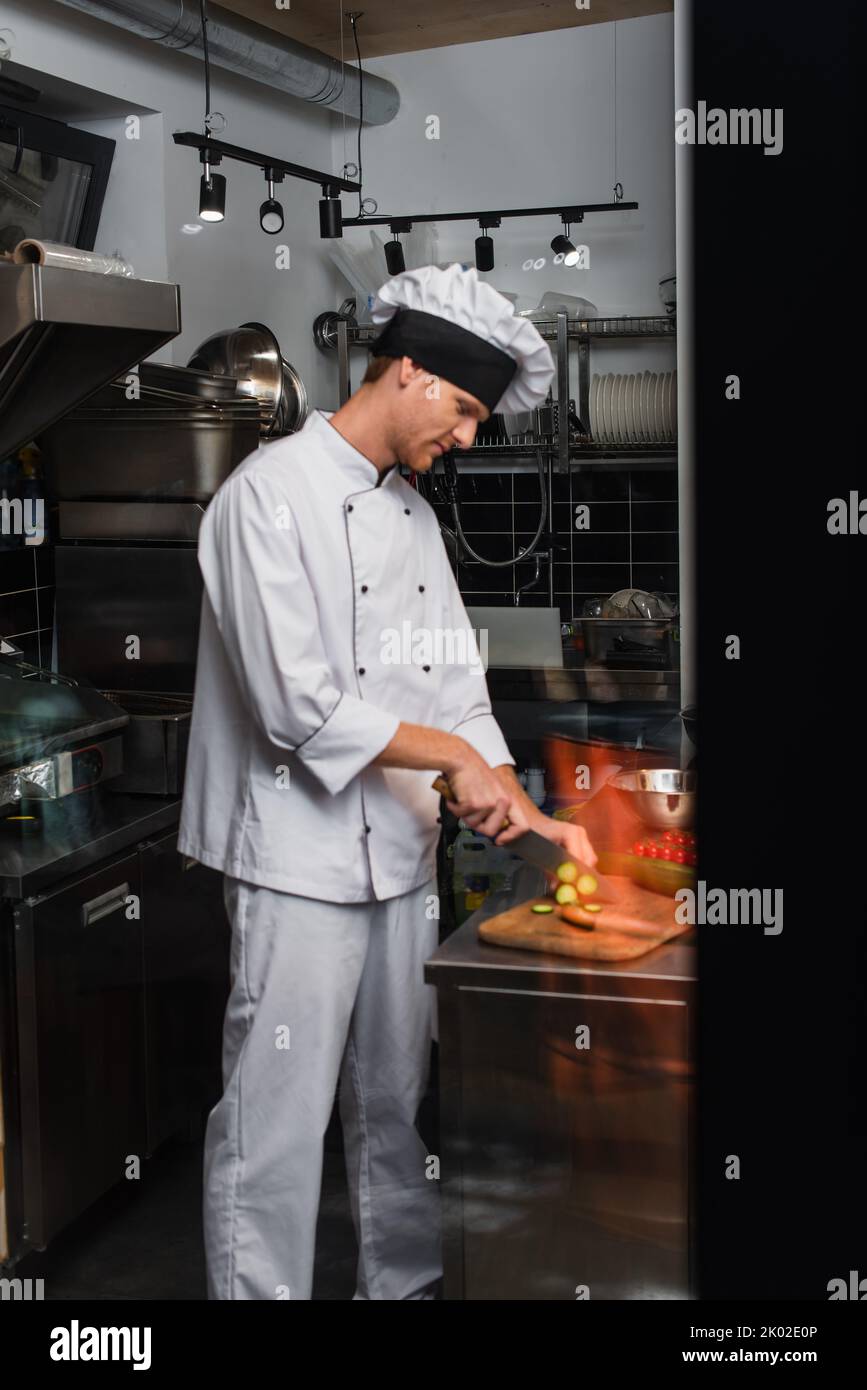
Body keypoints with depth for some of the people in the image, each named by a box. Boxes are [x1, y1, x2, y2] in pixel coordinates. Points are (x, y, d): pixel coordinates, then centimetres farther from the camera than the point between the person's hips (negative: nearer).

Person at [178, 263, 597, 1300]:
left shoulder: (414, 514, 13)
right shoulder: (271, 493, -13)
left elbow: (452, 678, 15)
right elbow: (297, 705, -20)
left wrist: (524, 811, 4)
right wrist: (455, 755, -13)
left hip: (401, 853, 8)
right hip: (297, 856, -8)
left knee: (397, 1106, 17)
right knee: (277, 1126, -1)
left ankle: (406, 1284, 32)